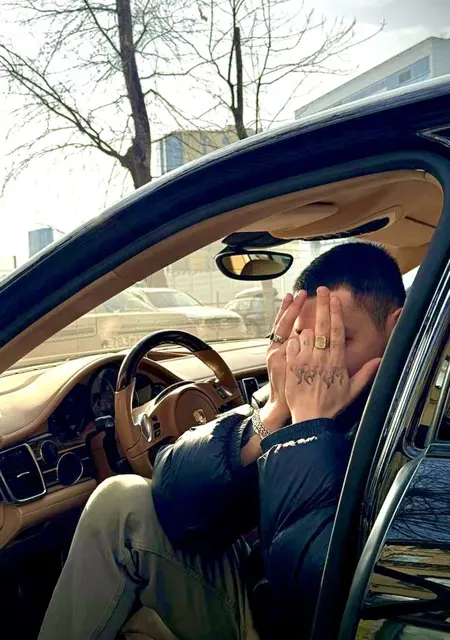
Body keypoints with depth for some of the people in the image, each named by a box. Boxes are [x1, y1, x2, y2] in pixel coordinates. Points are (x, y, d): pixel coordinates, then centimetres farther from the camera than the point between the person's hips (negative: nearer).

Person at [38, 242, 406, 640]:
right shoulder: (294, 397, -6)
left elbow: (315, 593, -31)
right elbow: (172, 501, -12)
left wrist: (310, 422, -27)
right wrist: (275, 413, -23)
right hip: (253, 597, 5)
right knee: (122, 502, -9)